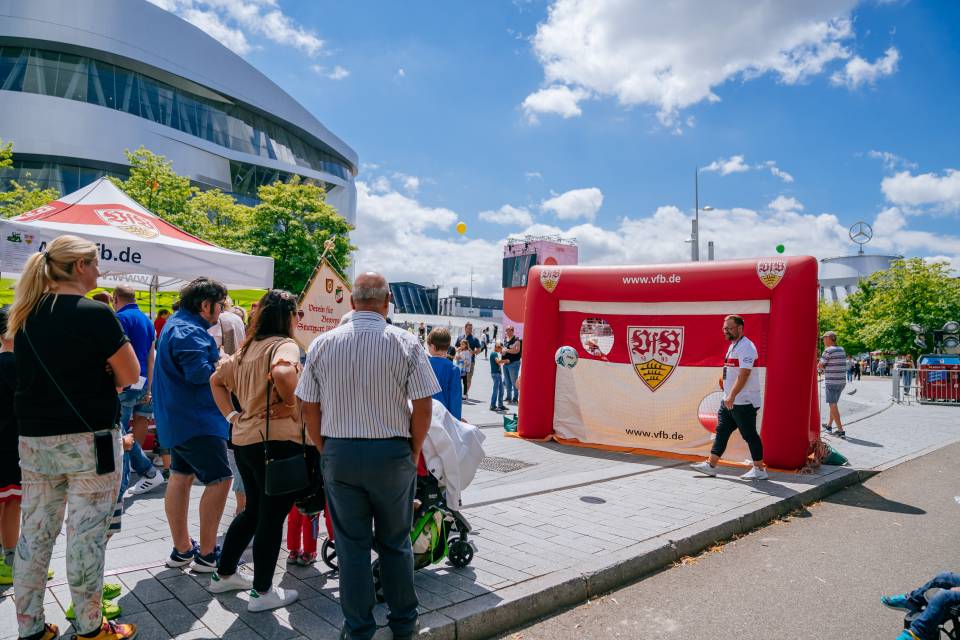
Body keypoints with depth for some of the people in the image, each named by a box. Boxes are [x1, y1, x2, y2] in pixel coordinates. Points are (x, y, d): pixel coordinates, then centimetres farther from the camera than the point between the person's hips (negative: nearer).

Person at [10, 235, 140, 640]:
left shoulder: (24, 315, 7)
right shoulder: (95, 313, -15)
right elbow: (130, 375, -12)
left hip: (33, 439, 7)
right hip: (89, 439, -7)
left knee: (34, 534, 14)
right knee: (86, 536, 4)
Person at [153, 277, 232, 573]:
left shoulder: (178, 324, 15)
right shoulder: (189, 332, -19)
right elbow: (199, 373, -27)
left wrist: (217, 359, 7)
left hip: (178, 418, 12)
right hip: (196, 419, -12)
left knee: (181, 477, 14)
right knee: (219, 479, -8)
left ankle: (181, 549, 24)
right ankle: (206, 554, -1)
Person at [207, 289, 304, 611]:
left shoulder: (247, 348, 14)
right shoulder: (285, 344, -12)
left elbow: (216, 380, 23)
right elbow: (282, 372, -34)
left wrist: (232, 415, 16)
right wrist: (289, 403, -17)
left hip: (244, 439, 9)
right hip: (277, 441, -9)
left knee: (254, 509, 24)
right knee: (272, 516, 3)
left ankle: (224, 574, 36)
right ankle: (262, 592, 14)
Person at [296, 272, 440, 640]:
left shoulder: (322, 344, -1)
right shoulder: (405, 344, -9)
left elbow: (308, 406, 2)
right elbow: (423, 406, -10)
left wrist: (325, 450, 12)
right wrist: (414, 451, 4)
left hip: (338, 454, 2)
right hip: (392, 454, -1)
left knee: (351, 544, 13)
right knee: (395, 542, 15)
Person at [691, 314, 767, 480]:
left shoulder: (746, 347, -16)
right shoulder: (733, 345, 15)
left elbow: (744, 375, -24)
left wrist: (732, 395, -28)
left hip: (744, 402, -10)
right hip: (729, 400, 10)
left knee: (750, 435, -1)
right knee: (721, 431, 10)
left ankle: (759, 470, 10)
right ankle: (711, 465, 15)